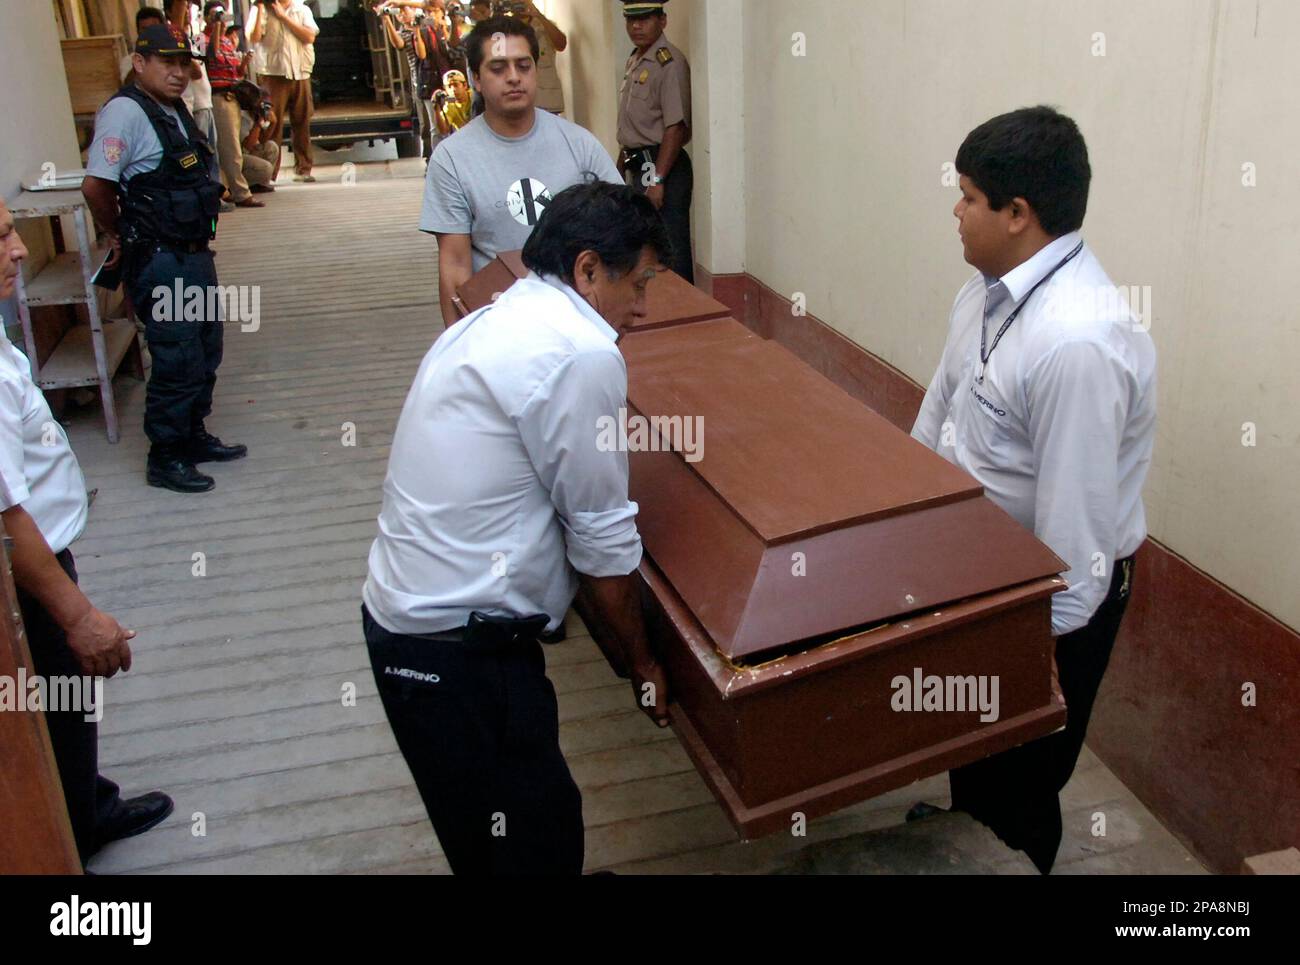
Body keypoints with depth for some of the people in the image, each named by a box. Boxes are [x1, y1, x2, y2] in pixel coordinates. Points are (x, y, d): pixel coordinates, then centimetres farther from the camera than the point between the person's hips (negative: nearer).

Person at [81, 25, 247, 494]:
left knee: (205, 352, 18)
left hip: (194, 253, 9)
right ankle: (165, 459, 13)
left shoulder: (175, 111, 11)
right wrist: (121, 237, -7)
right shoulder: (125, 112, -17)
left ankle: (193, 436, 34)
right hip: (159, 262, -9)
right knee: (178, 362, -2)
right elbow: (95, 186, -23)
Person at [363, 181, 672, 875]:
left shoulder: (495, 324, 14)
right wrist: (641, 660, 4)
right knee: (533, 841, 3)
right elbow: (600, 533, -11)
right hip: (456, 645, -10)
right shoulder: (583, 355, -17)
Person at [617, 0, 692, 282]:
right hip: (638, 167, 9)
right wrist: (620, 170, 22)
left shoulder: (670, 62, -13)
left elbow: (676, 127, -19)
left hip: (662, 168, -9)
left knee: (670, 248, -7)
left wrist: (657, 179, -22)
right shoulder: (633, 62, 15)